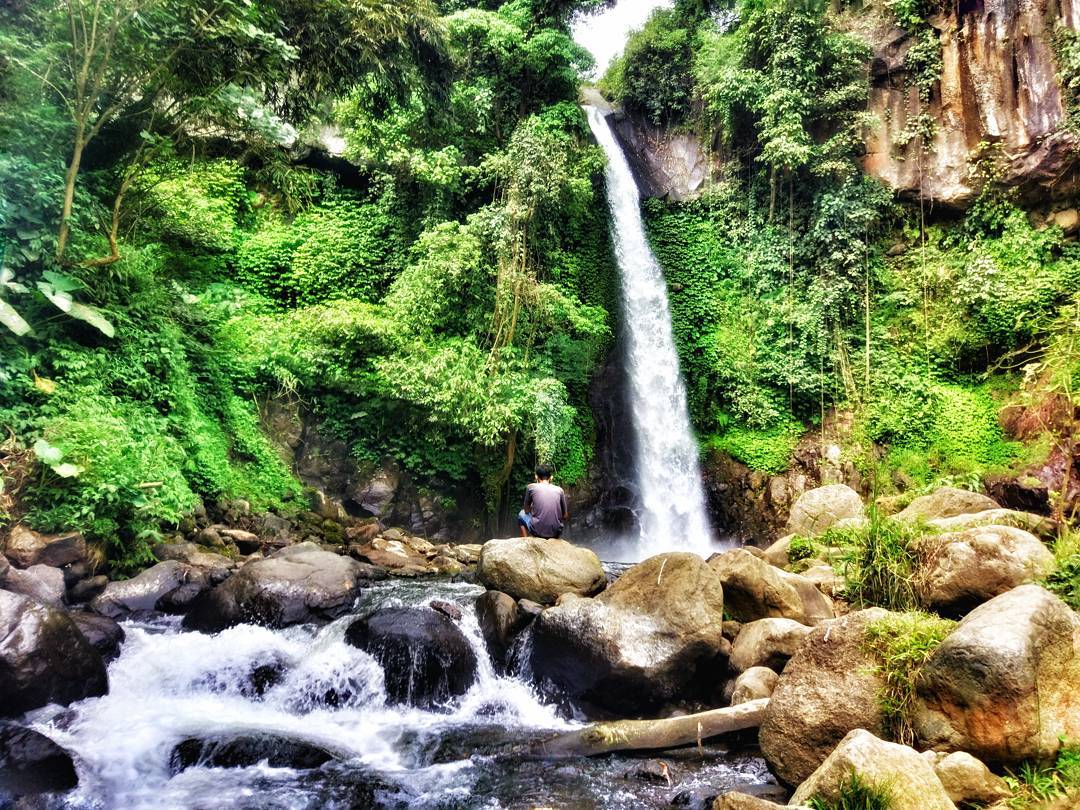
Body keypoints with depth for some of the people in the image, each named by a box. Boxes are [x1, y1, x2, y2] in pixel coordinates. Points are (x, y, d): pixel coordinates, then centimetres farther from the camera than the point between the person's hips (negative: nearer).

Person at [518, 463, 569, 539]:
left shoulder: (531, 487, 2)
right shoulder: (559, 490, 5)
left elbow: (526, 510, 14)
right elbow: (565, 516, 11)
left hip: (538, 531, -2)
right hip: (556, 532, 2)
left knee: (522, 514, 29)